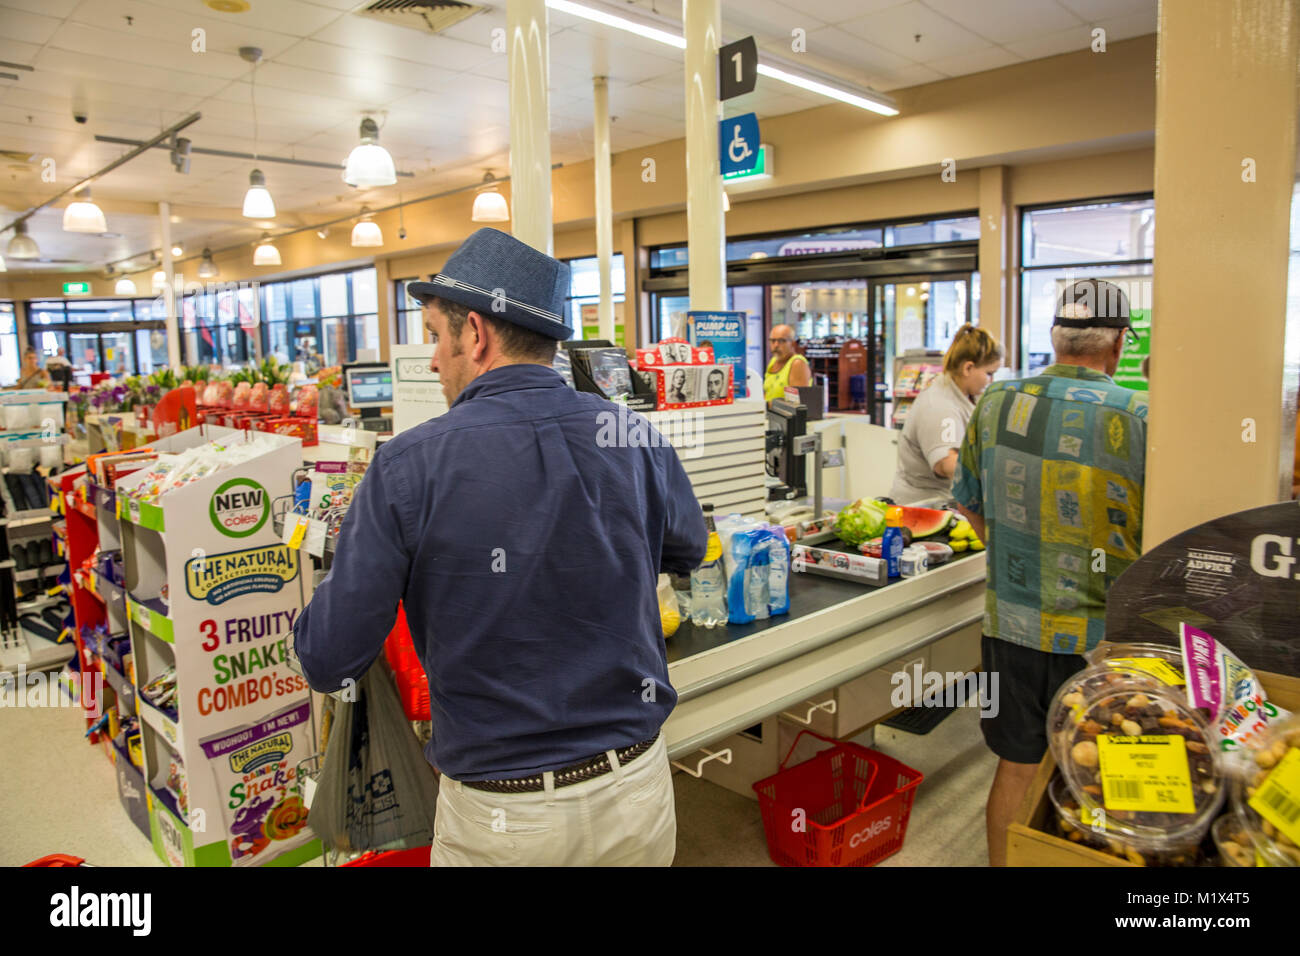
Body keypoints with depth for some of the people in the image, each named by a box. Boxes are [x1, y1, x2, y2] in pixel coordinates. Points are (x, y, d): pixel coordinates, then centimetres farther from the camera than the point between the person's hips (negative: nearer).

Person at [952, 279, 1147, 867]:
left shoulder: (996, 403, -3)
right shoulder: (1140, 418, -14)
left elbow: (970, 503, 10)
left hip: (1012, 622, 3)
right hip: (1098, 632, -3)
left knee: (1017, 768, 18)